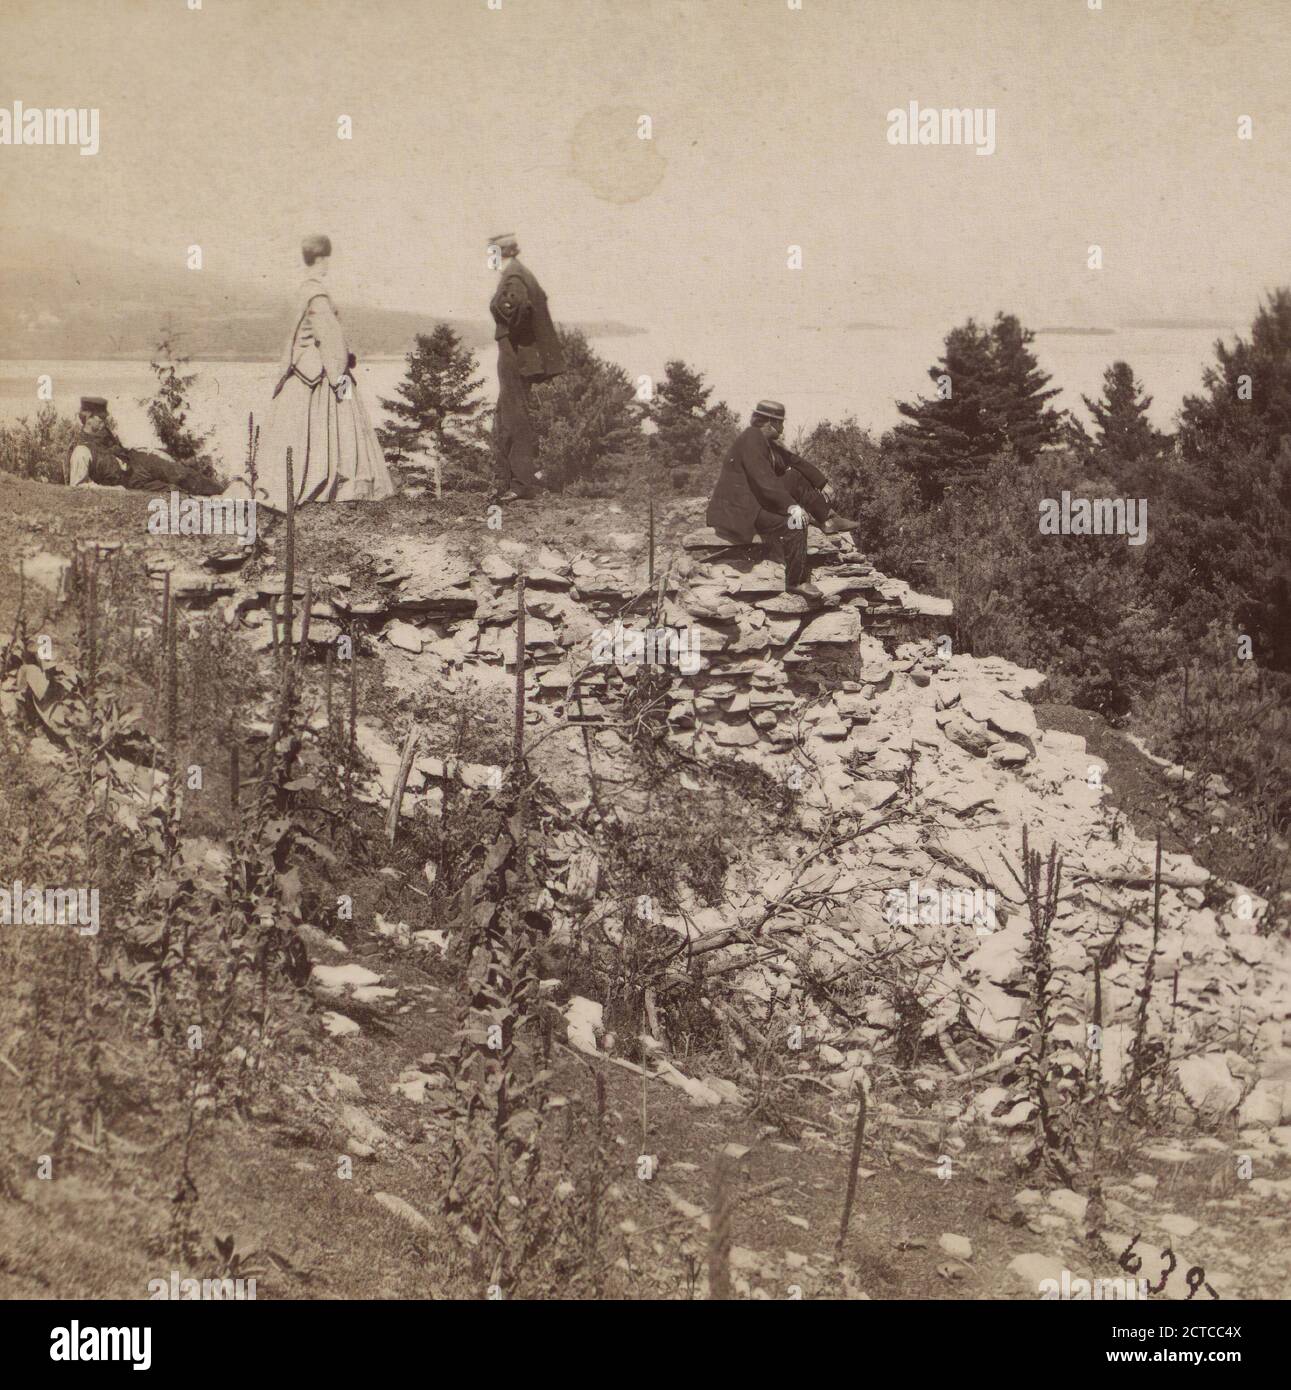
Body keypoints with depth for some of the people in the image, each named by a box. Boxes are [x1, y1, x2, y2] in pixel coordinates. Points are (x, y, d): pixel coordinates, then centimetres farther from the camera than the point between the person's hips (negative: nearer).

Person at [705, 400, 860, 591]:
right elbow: (764, 479, -29)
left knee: (797, 478, 3)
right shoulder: (751, 440, -20)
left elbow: (795, 461, 19)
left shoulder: (769, 442, 10)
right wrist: (792, 506, -34)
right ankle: (796, 582, -15)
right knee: (794, 524, -23)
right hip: (738, 510, -10)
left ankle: (828, 520, 4)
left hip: (756, 498, 10)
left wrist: (822, 482, 15)